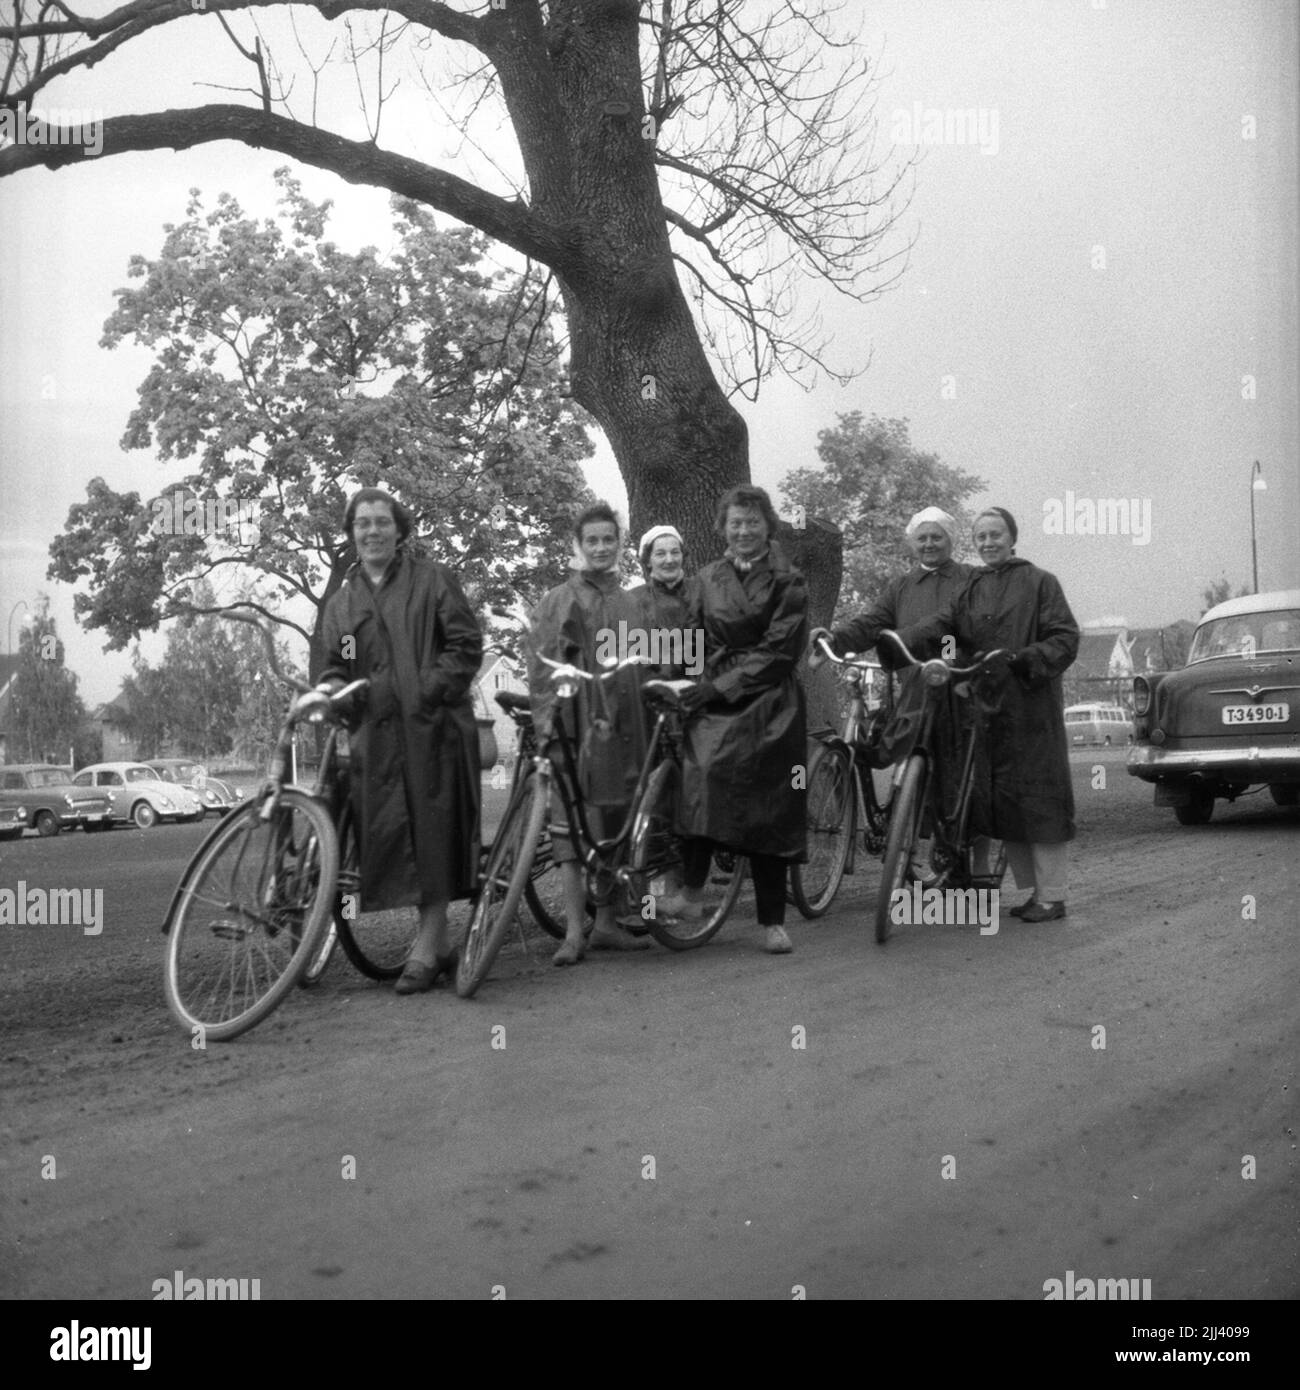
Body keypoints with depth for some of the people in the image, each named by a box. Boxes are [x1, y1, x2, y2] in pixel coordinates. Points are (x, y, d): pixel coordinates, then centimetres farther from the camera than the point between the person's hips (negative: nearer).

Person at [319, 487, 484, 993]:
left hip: (434, 725, -4)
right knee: (390, 835, 2)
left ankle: (425, 949, -2)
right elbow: (336, 663, 22)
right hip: (377, 733, 5)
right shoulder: (341, 603, 19)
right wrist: (330, 685, -1)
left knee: (434, 832, -7)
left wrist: (430, 690, -12)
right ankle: (439, 941, 14)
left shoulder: (432, 579, 6)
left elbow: (467, 645, -1)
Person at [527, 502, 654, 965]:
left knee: (617, 825, 7)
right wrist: (546, 723, -12)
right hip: (579, 726, -4)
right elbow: (542, 667, -2)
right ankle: (574, 932, -6)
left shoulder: (634, 605, 18)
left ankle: (606, 924, 16)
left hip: (624, 727, 5)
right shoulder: (558, 601, 4)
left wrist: (651, 725, 14)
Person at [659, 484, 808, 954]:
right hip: (715, 699, 3)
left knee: (768, 808, -5)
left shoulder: (787, 582, 1)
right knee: (702, 773, -23)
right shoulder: (709, 578, 14)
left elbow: (778, 652, -7)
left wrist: (720, 685, -14)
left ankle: (772, 922, 4)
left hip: (767, 702, -3)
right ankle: (692, 891, -19)